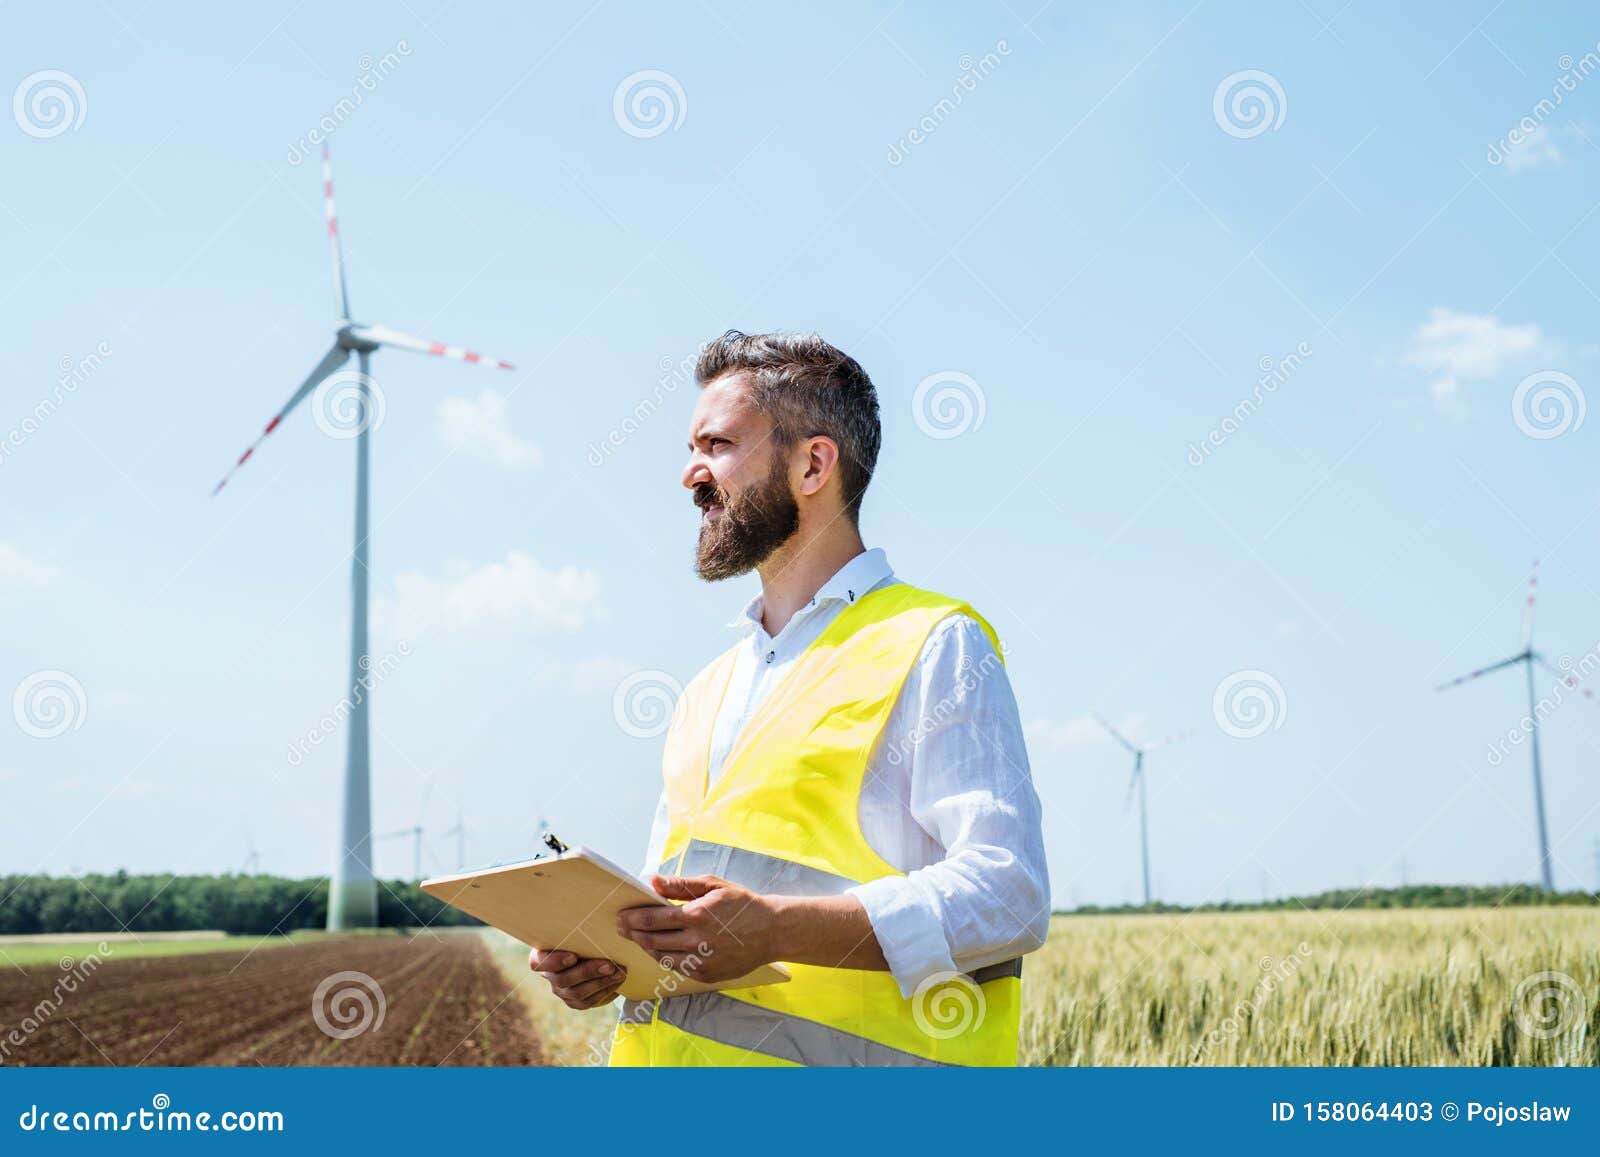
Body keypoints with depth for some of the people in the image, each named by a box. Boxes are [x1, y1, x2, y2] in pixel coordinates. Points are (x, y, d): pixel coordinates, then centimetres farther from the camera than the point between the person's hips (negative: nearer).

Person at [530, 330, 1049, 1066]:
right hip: (665, 1049, 5)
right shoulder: (705, 695, 22)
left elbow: (1007, 896, -11)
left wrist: (774, 929, -20)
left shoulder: (932, 649, 0)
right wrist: (596, 956, 5)